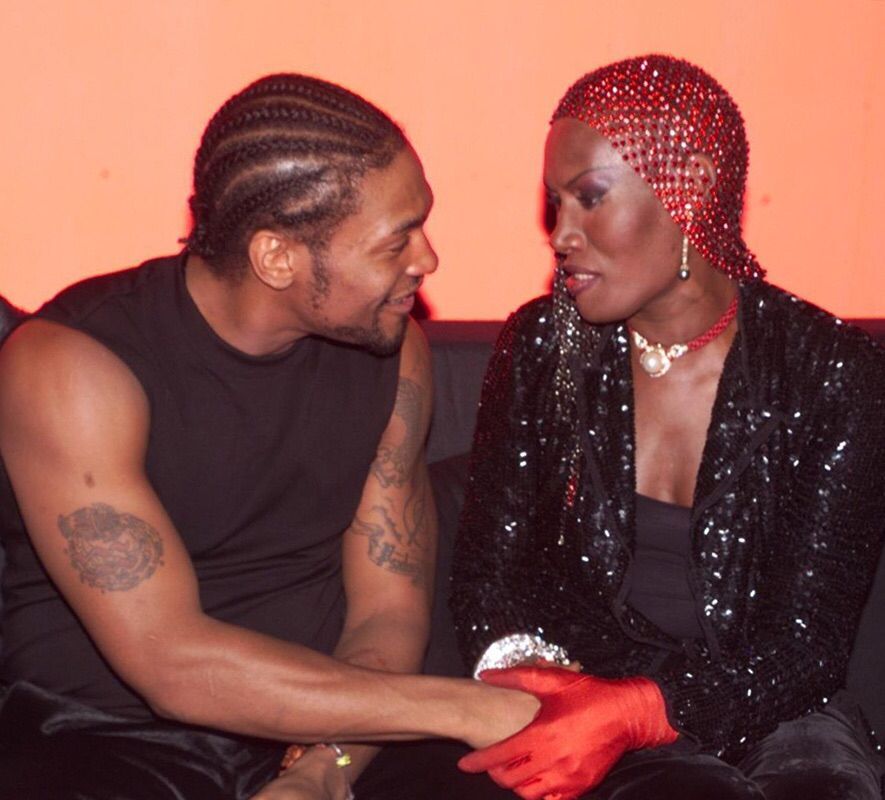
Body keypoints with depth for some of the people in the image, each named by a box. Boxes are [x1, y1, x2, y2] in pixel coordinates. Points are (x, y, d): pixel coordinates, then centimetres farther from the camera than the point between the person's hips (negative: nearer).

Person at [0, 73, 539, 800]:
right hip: (103, 733, -3)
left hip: (323, 727, 4)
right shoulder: (70, 366, -15)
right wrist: (465, 708, -21)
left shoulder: (393, 347, 2)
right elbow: (174, 667, -21)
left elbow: (389, 610, 3)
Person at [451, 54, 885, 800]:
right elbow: (489, 574, 4)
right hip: (583, 703, -1)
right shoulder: (541, 348, -1)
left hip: (770, 707, 1)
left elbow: (810, 638, -9)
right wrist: (528, 673, -19)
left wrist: (633, 711, -25)